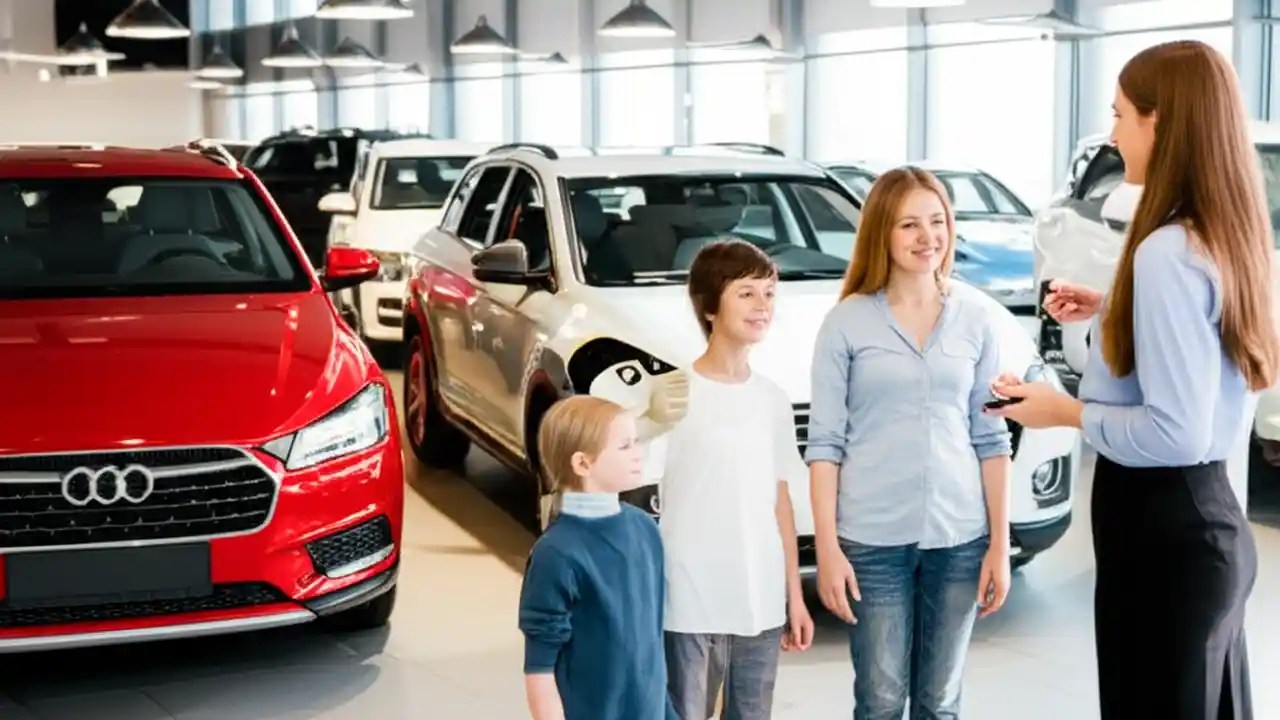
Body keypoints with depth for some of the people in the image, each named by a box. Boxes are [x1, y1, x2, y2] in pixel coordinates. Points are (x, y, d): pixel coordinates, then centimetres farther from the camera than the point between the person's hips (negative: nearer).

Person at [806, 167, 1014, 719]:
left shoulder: (975, 317, 4)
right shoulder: (847, 322, -3)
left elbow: (991, 437, 6)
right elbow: (825, 443, -3)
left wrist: (1000, 543, 2)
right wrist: (827, 548, -8)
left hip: (960, 536, 2)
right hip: (872, 538, -2)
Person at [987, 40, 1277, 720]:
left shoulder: (1167, 253, -22)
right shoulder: (1225, 236, 7)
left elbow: (1175, 433, -24)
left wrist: (1066, 412, -12)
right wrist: (1107, 311, 18)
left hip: (1161, 531, -10)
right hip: (1208, 519, 10)